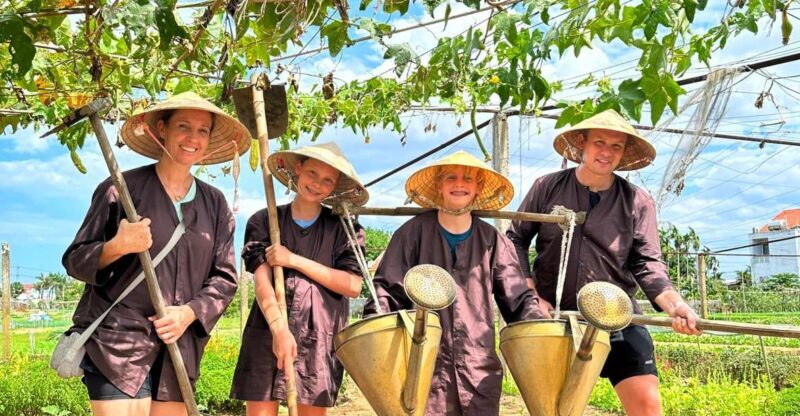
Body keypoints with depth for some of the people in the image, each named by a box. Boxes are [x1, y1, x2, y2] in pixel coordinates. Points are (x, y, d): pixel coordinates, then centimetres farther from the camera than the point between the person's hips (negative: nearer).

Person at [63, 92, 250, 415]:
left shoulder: (215, 204, 9)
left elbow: (225, 277, 9)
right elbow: (75, 261, -2)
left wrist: (190, 312, -8)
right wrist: (116, 247, -22)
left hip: (179, 347, 5)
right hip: (117, 343, -4)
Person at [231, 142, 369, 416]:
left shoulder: (342, 228, 6)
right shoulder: (264, 221, 5)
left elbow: (353, 286, -5)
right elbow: (262, 282, -6)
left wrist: (294, 260, -10)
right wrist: (279, 329, -23)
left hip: (320, 339, 1)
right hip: (269, 334, 0)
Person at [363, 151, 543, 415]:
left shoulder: (492, 240, 8)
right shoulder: (414, 232, 1)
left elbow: (519, 299, 8)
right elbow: (387, 290, 0)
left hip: (480, 367, 2)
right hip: (426, 365, -2)